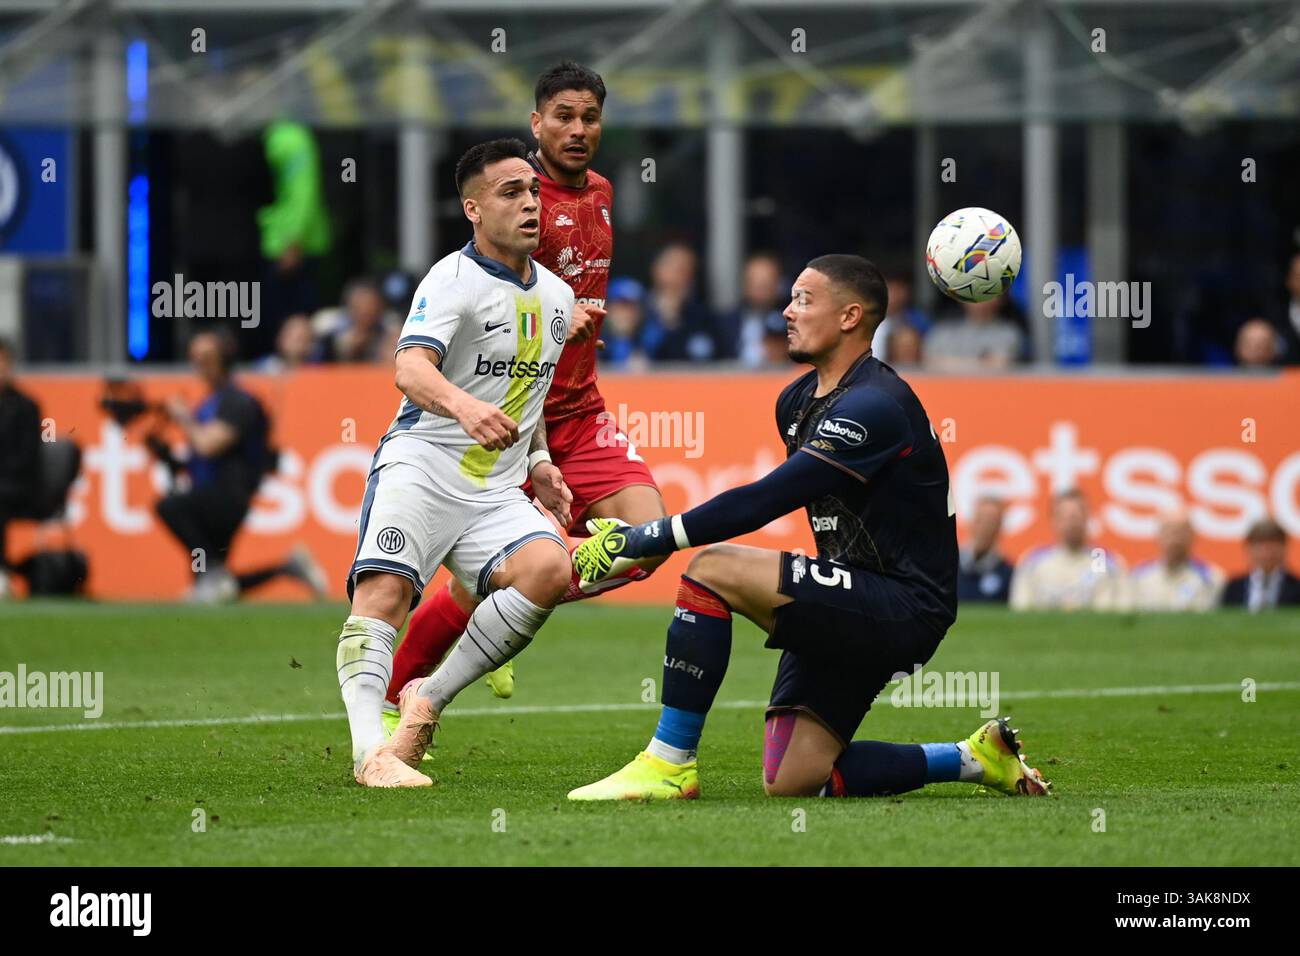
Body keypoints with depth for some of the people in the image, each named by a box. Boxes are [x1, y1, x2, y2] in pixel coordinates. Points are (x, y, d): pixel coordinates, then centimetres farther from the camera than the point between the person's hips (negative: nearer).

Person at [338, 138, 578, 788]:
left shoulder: (556, 296, 17)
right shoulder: (453, 280, -7)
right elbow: (411, 369, -26)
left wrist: (537, 459, 21)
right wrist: (463, 406, -45)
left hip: (496, 491, 6)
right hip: (422, 465, -5)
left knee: (548, 568, -23)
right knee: (385, 590, -27)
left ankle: (429, 700, -10)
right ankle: (370, 751, -35)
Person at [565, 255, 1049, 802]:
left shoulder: (873, 406, -18)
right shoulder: (797, 402, 12)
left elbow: (765, 501, -25)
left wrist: (645, 539, -23)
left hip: (903, 608, -10)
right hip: (850, 609, 10)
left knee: (710, 570, -22)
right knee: (790, 784, 1)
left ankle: (668, 765, -14)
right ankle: (976, 758, 16)